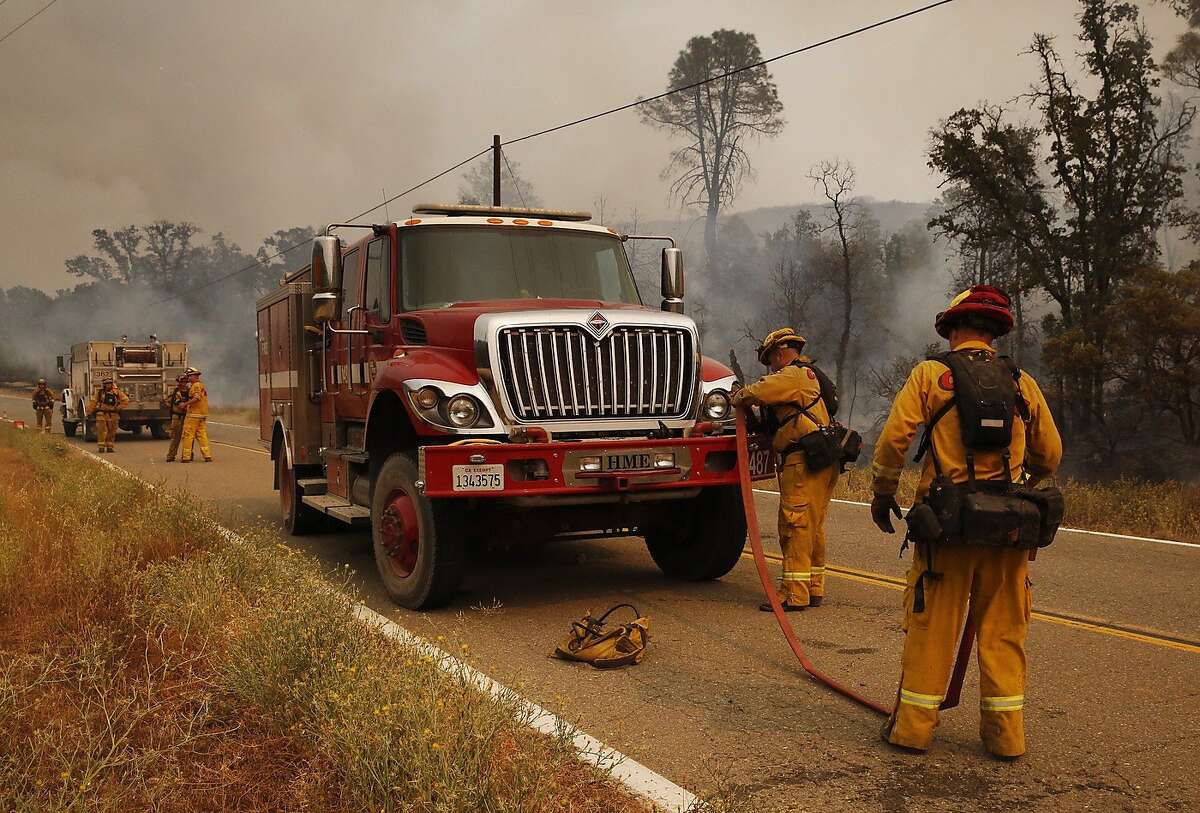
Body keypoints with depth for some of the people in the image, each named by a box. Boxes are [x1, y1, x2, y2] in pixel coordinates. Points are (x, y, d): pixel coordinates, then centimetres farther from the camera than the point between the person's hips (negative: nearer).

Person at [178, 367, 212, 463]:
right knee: (202, 435, 7)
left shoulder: (196, 385, -10)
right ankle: (207, 456, 2)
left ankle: (186, 457, -2)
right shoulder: (202, 386, 20)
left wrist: (185, 404, -19)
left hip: (193, 415, -9)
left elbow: (197, 398, -24)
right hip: (203, 415, 9)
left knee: (188, 435, -3)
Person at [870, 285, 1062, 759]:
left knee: (932, 627, 4)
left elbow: (893, 439, -7)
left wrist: (883, 493, 6)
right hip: (1008, 527, 3)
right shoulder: (1021, 383, 9)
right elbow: (1050, 457, 13)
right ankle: (1005, 733, 16)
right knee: (1002, 631, 10)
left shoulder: (931, 374, -1)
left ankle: (914, 726, 11)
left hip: (946, 523, -3)